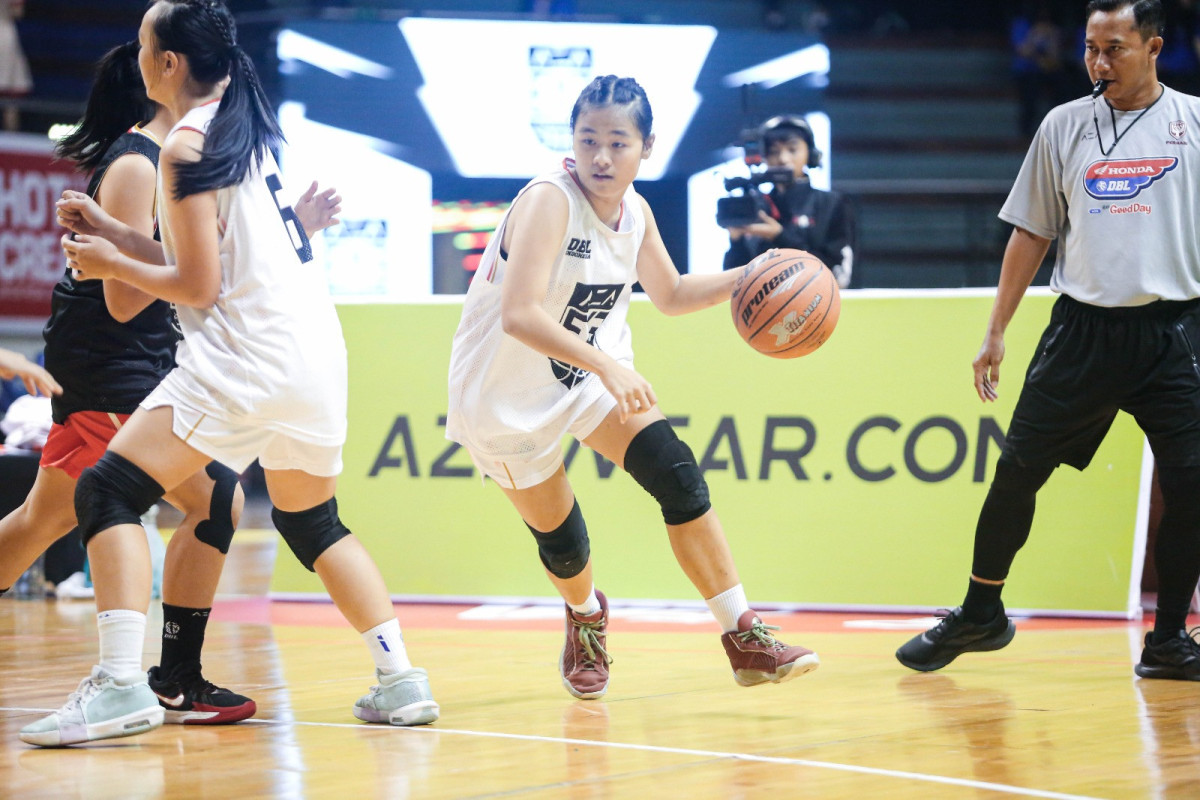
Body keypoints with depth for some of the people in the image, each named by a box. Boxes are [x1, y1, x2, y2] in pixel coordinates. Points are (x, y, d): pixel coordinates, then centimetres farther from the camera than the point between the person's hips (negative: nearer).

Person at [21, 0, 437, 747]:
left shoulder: (188, 146, -9)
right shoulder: (249, 125, 17)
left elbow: (198, 286, -11)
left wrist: (110, 263, 3)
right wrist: (110, 229, 20)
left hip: (249, 353, -9)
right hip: (319, 349, 9)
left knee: (108, 493, -7)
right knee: (312, 522, 24)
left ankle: (121, 683, -19)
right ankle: (401, 678, 19)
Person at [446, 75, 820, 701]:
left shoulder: (635, 212, -4)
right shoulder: (548, 201, -27)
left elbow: (670, 295, 14)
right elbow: (519, 316, -37)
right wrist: (607, 367, -44)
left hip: (593, 372, 6)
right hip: (507, 392, -6)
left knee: (678, 476, -12)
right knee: (561, 541, 4)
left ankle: (745, 641, -9)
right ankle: (585, 615, 41)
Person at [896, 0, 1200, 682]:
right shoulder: (1064, 126, 9)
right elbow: (1032, 234, 14)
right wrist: (996, 332, 11)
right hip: (1083, 325, 2)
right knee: (1018, 471, 1)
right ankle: (980, 616, 18)